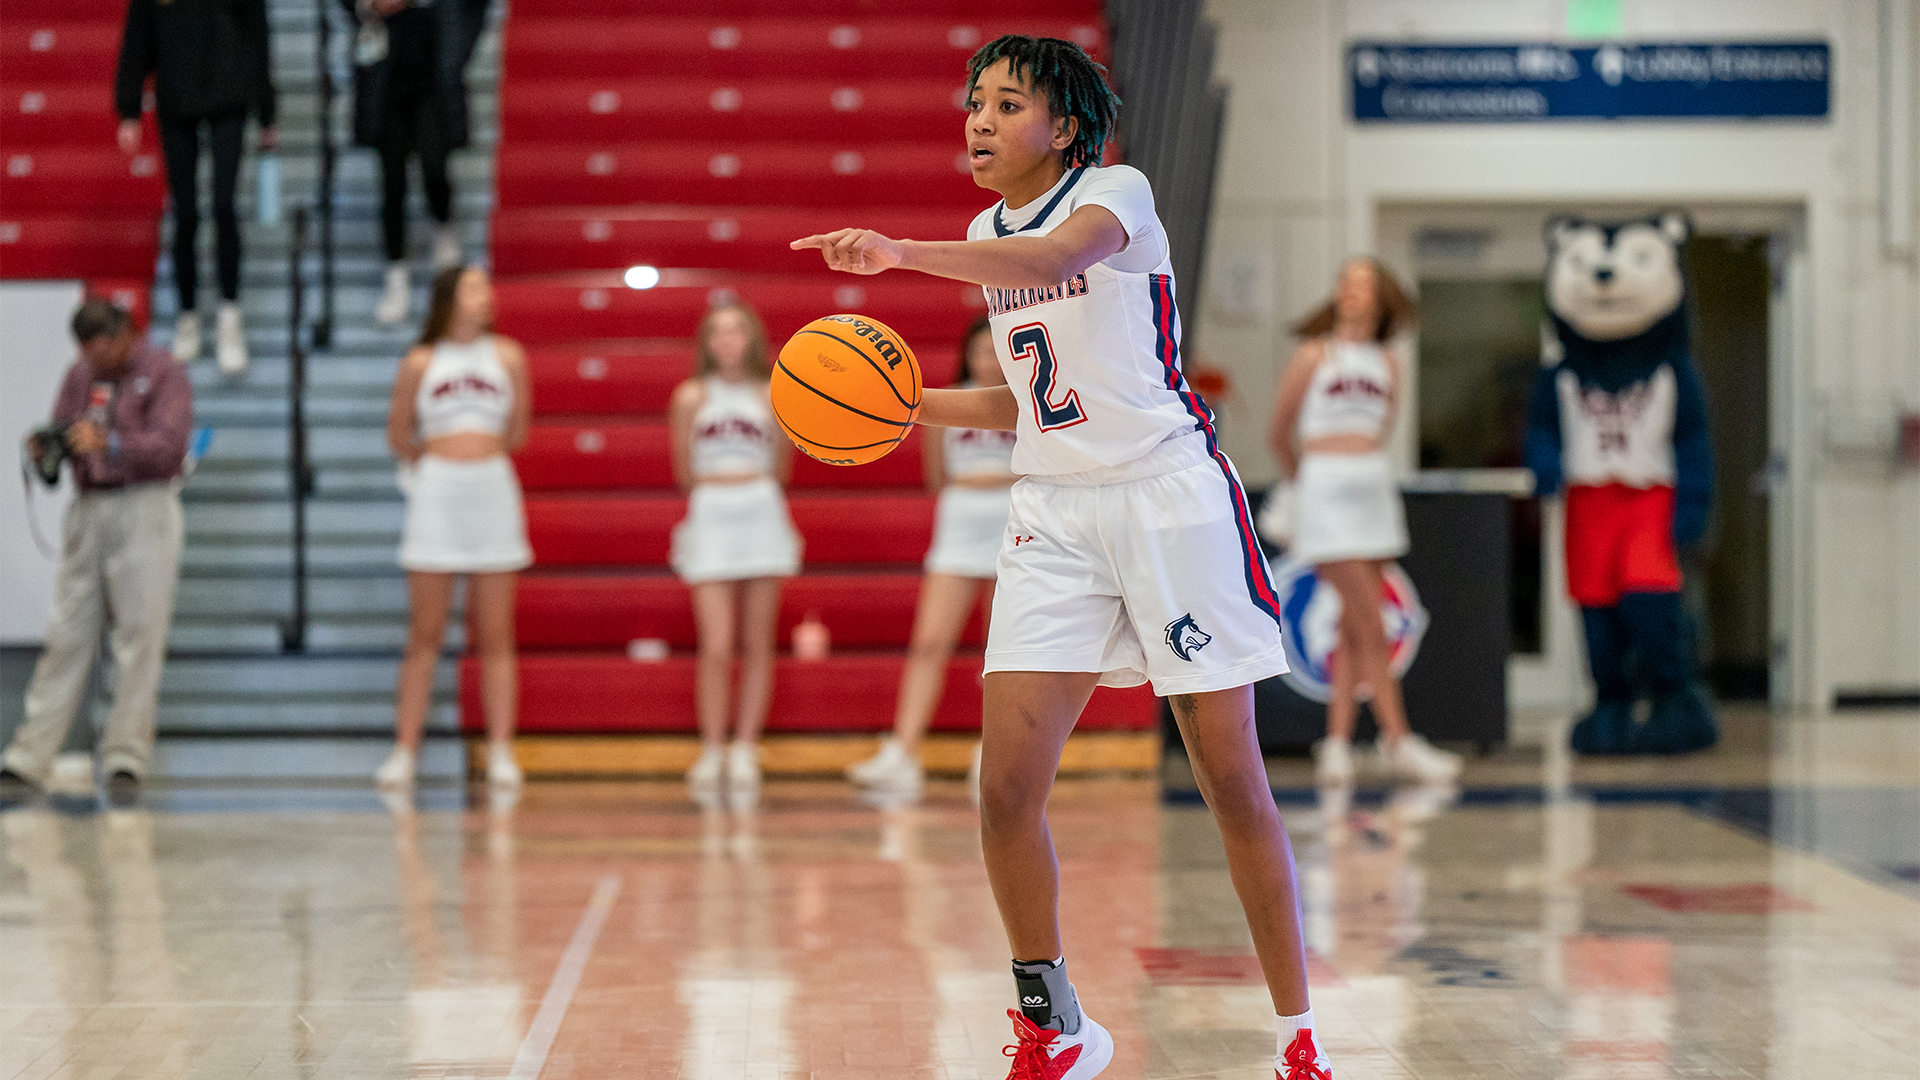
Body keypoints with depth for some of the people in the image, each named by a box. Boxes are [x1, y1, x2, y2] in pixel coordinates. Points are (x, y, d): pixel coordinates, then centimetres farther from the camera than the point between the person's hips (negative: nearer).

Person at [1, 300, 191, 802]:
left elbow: (169, 445, -12)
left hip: (145, 507, -4)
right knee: (67, 636, 0)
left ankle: (126, 757, -6)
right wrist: (44, 448, -8)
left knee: (139, 634, -7)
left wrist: (108, 444, -25)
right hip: (88, 511, 4)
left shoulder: (162, 372, 0)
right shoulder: (80, 375, 16)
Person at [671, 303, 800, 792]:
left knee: (757, 644, 2)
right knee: (717, 645, -10)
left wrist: (787, 423, 2)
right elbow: (684, 475, 6)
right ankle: (712, 750, -1)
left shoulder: (770, 397, 7)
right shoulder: (692, 395, 4)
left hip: (762, 511, 2)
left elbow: (781, 471, 8)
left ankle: (745, 750, 9)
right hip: (710, 514, -1)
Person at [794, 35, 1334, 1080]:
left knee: (1233, 780, -3)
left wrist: (901, 251, -45)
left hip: (1170, 494, -5)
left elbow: (1052, 258, -32)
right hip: (1055, 512, 6)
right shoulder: (987, 234, 13)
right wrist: (915, 407, 7)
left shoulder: (1117, 192, -8)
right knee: (1006, 785, -7)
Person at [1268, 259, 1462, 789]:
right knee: (1371, 629, -8)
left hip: (1373, 492, 5)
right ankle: (1398, 740, -6)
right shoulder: (1315, 355, -2)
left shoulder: (1387, 365, 12)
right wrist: (1305, 481, 17)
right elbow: (1279, 434, 5)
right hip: (1326, 493, -5)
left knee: (1354, 631, 3)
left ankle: (1337, 740, 6)